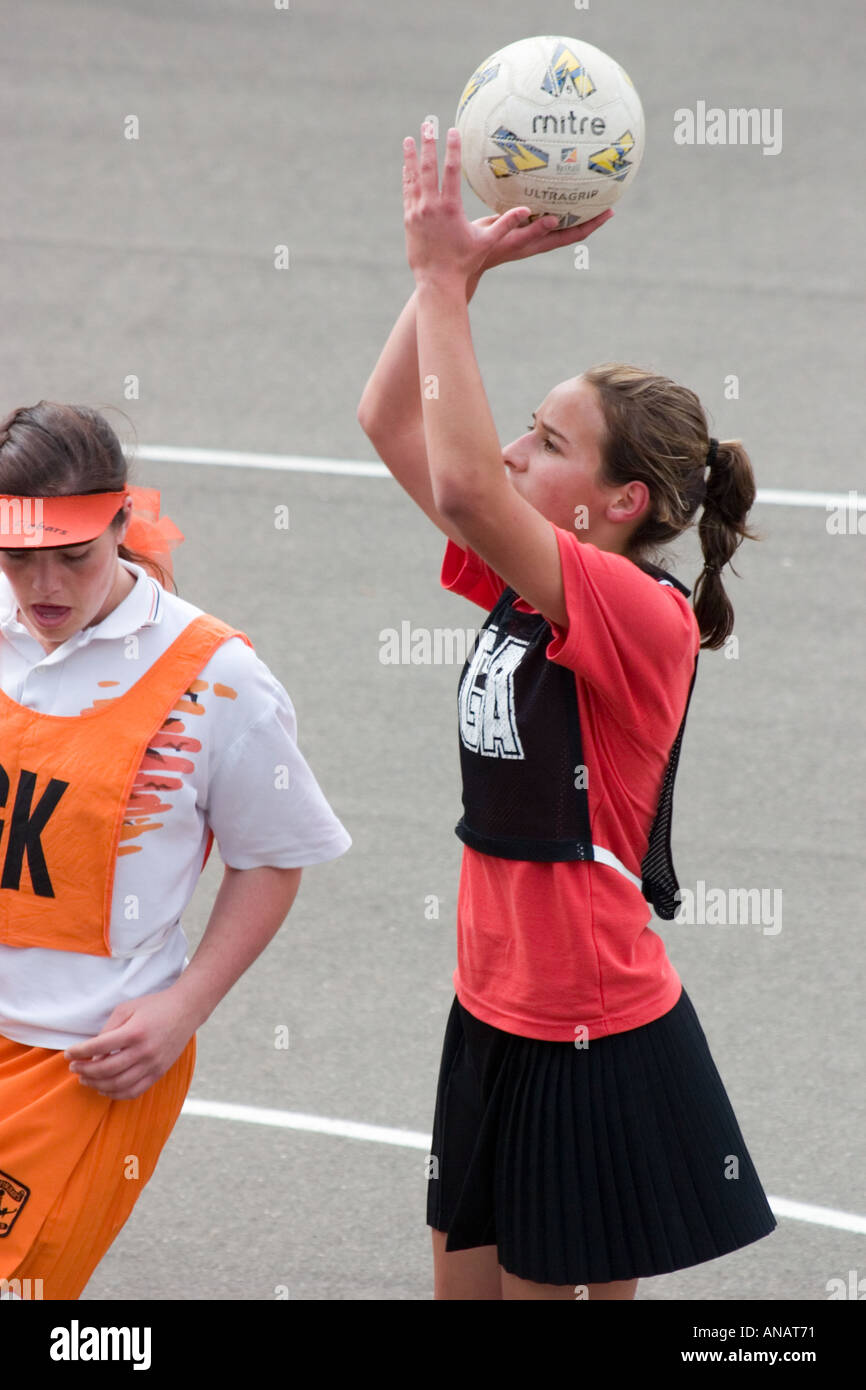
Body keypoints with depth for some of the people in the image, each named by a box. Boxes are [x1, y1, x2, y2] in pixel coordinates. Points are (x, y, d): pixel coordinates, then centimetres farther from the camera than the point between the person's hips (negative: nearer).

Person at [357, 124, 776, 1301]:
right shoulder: (525, 583, 4)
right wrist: (461, 263, -4)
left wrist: (444, 277, -28)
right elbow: (390, 421, 7)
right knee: (466, 1286, 14)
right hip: (495, 1017, 8)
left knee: (558, 1286, 2)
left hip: (595, 1049, -8)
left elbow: (462, 488, -33)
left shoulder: (641, 618, -20)